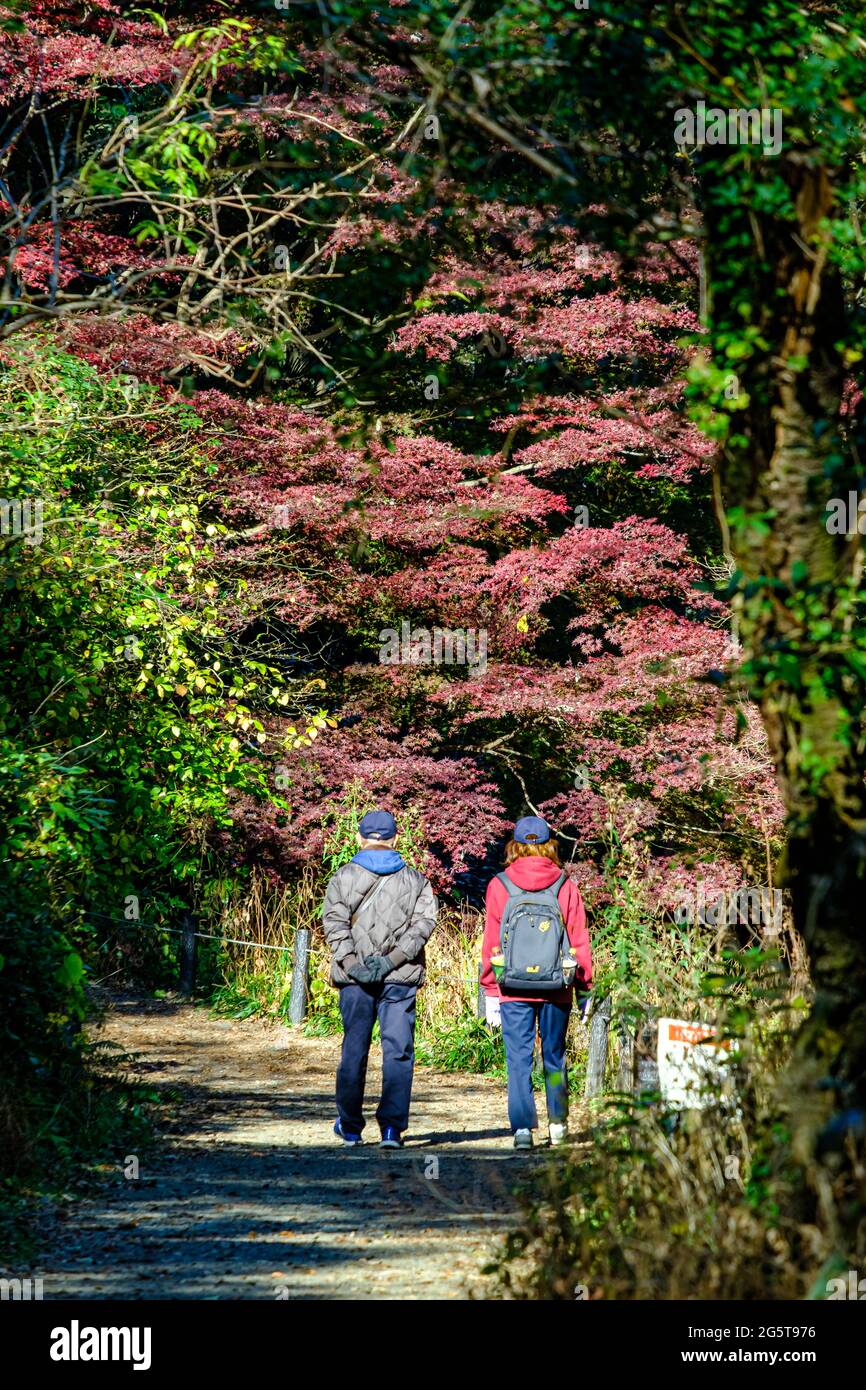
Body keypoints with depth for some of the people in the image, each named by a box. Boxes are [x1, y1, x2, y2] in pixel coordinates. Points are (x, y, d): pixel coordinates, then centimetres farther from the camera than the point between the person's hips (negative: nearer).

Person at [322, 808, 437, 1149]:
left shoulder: (343, 876, 5)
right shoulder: (415, 879, 9)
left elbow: (334, 921, -7)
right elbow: (424, 922, -2)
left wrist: (351, 963, -11)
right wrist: (391, 960, -7)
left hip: (355, 979, 0)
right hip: (401, 979, 0)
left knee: (353, 1050, 10)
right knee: (398, 1051, 0)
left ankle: (350, 1127, 18)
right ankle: (392, 1127, -10)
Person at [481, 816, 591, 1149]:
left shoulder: (500, 886, -1)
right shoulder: (565, 886, -1)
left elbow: (491, 942, 1)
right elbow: (579, 939, 2)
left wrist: (490, 989, 7)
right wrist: (584, 985, 9)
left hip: (513, 990, -1)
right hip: (556, 989, 1)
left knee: (519, 1059, 1)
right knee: (554, 1055, 16)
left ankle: (522, 1126, -8)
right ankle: (558, 1123, 21)